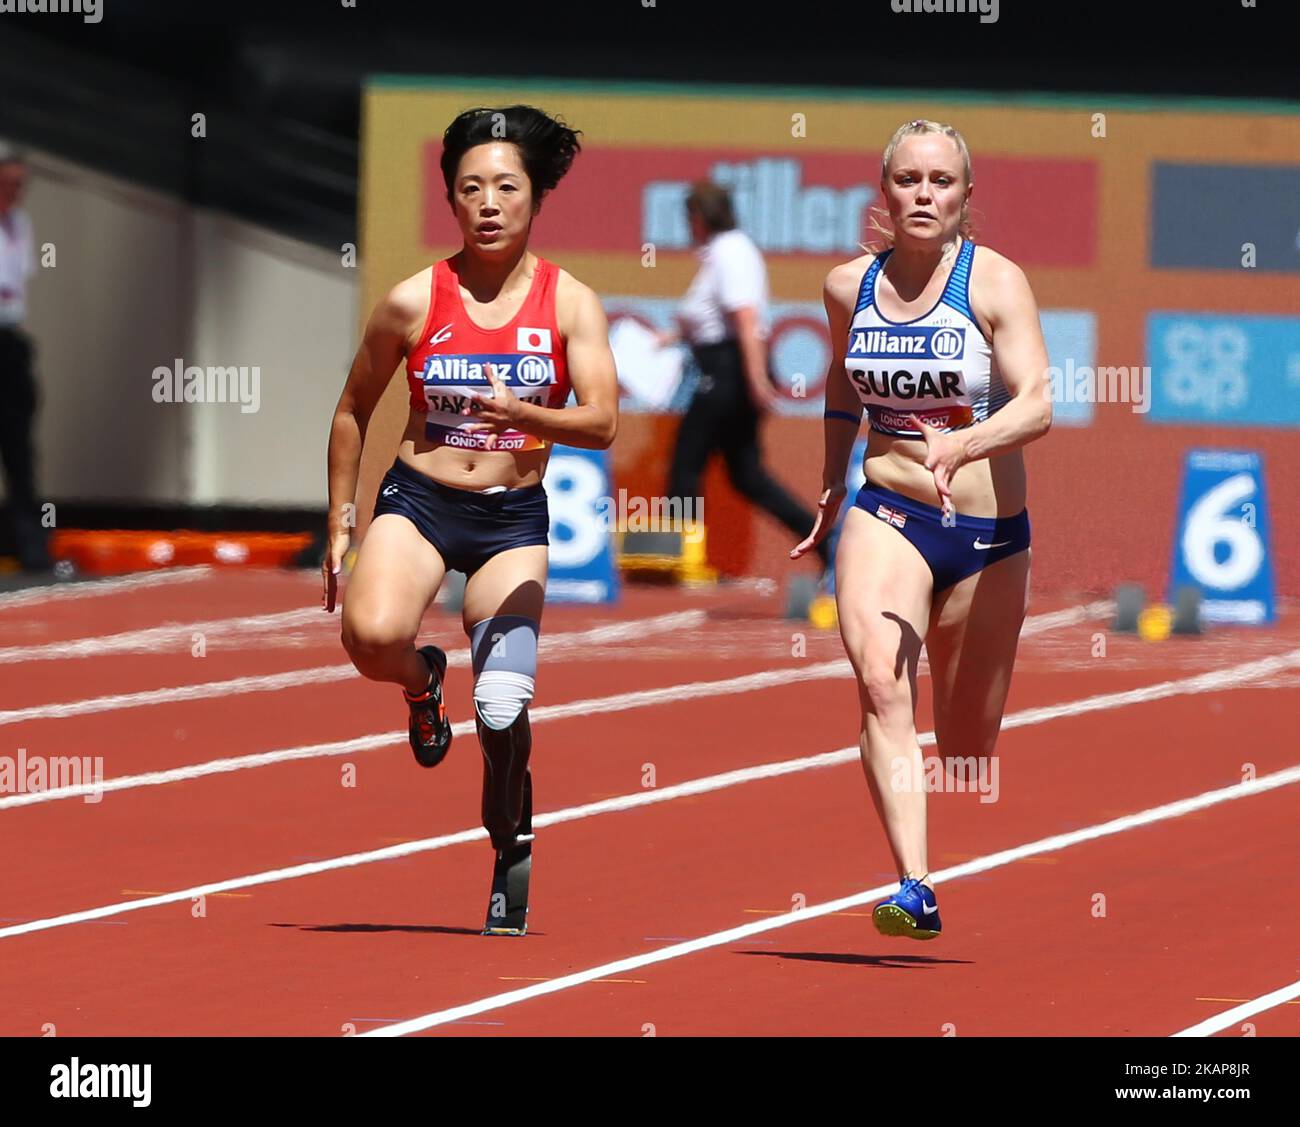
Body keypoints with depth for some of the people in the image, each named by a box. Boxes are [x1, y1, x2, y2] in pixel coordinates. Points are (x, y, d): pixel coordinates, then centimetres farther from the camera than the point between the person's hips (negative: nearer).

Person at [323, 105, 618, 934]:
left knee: (504, 708, -8)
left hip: (514, 517, 0)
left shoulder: (569, 302, -3)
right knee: (373, 633, -29)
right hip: (419, 500, 0)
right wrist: (340, 527, 9)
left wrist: (522, 414, -31)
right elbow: (354, 412, 9)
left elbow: (603, 422, -13)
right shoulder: (415, 301, -2)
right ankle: (422, 682, 8)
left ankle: (510, 853, 16)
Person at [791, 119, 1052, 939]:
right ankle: (914, 888, -36)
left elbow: (1038, 405, -20)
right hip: (886, 520, 1)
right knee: (881, 683, -25)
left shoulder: (995, 281, -8)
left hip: (989, 533, -1)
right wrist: (831, 485, 22)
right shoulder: (850, 287, 4)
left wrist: (963, 446, -36)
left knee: (968, 742, 8)